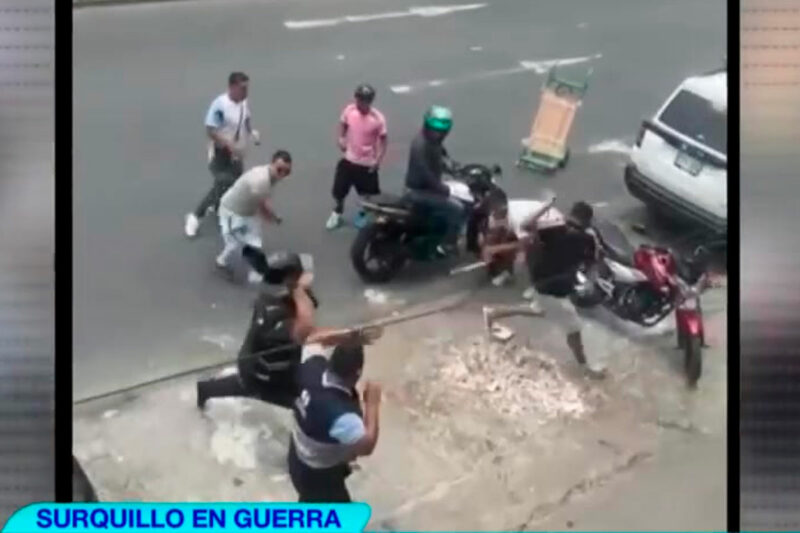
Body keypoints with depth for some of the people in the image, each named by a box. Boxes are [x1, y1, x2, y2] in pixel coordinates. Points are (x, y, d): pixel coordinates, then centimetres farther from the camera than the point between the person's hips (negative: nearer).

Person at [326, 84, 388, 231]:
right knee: (339, 189, 12)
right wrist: (341, 138, -4)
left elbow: (383, 140, -12)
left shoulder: (378, 118, -23)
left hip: (367, 163, -3)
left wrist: (378, 159, -17)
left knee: (367, 192, 15)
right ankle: (337, 213, 39)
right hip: (349, 159, 3)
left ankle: (363, 214, 44)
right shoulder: (349, 110, -13)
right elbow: (343, 123, 9)